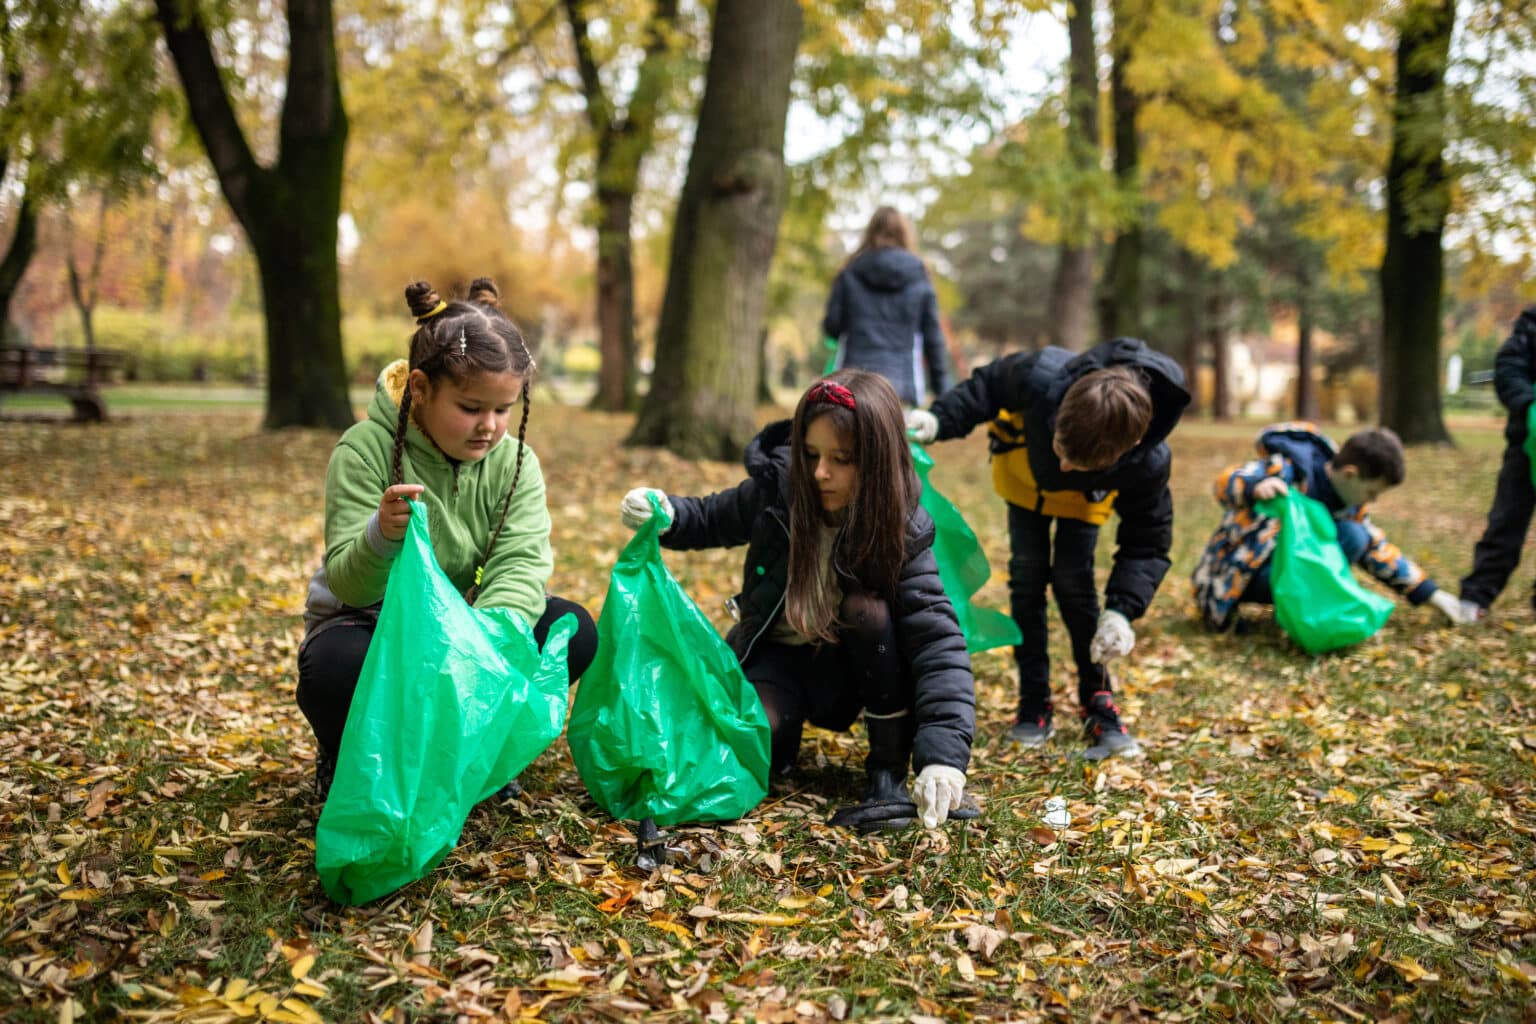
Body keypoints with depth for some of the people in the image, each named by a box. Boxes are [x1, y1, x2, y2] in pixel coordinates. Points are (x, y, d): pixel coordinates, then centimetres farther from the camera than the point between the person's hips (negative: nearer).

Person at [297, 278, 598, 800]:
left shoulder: (515, 462, -9)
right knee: (337, 664, -37)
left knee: (572, 631, -20)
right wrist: (382, 537, -48)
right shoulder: (365, 449, -19)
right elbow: (348, 586, -24)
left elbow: (520, 568, -22)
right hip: (369, 626, -3)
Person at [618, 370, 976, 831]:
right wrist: (666, 515, -22)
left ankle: (889, 773, -18)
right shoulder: (776, 486, -17)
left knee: (868, 610, -34)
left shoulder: (901, 530, -23)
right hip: (778, 655, 1)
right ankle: (789, 725, 10)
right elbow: (711, 519, 3)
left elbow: (938, 641, -30)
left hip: (856, 664, -1)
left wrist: (944, 755, -41)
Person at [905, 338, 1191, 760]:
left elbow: (1148, 543, -27)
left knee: (1073, 580, -13)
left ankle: (1099, 707, 1)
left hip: (1087, 495, -1)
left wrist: (1121, 610, -41)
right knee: (1027, 575, -5)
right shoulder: (1043, 376, -45)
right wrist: (939, 420, -34)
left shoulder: (1147, 463, -41)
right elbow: (989, 385, -20)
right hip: (1024, 468, 1)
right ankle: (1034, 706, 5)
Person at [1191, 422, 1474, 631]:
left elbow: (1377, 549, 11)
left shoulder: (1350, 504, 1)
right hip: (1239, 576, -7)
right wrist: (1255, 487, -54)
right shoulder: (1287, 470, -22)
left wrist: (1430, 593, 8)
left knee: (1354, 537, -15)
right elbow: (1226, 484, -30)